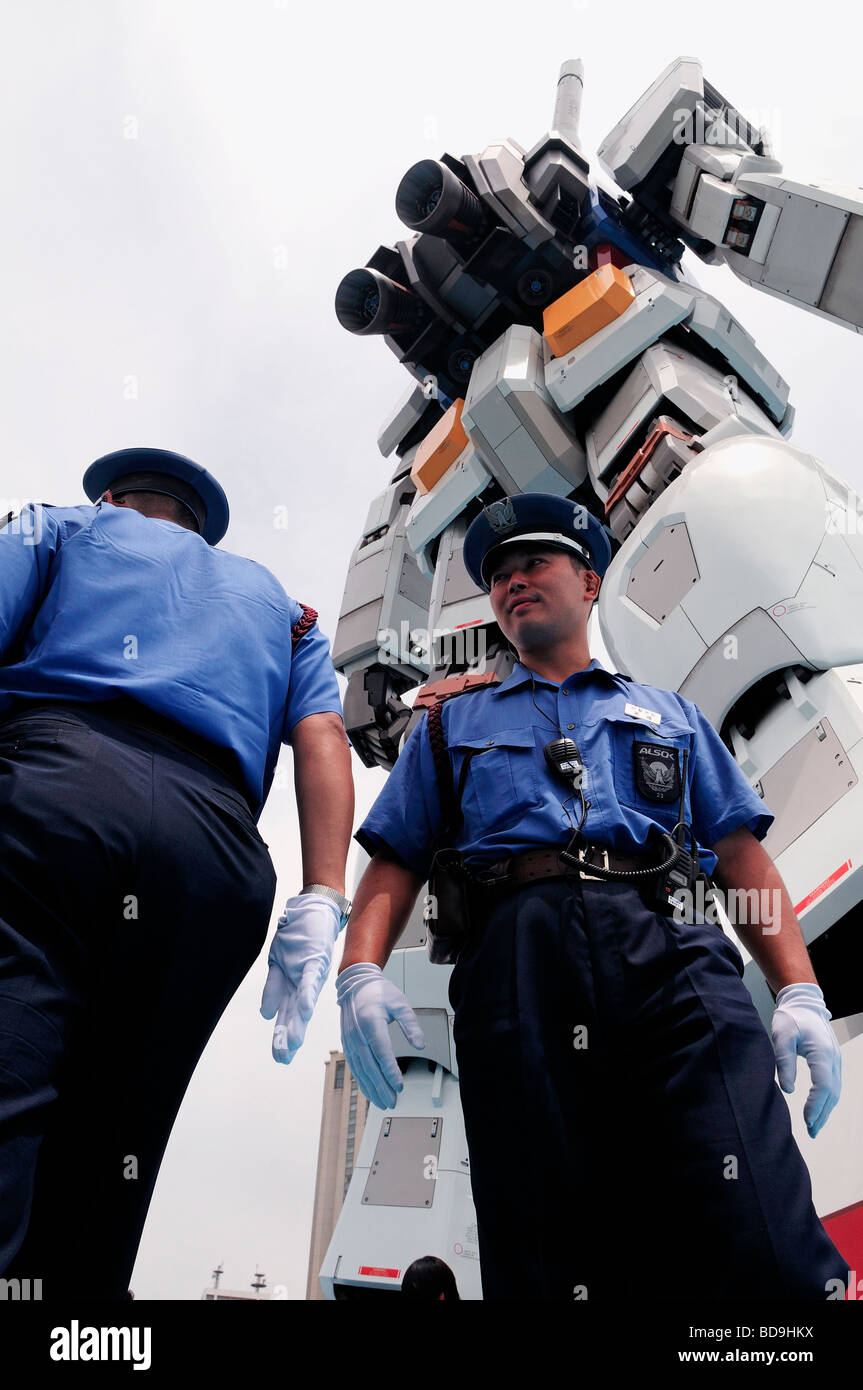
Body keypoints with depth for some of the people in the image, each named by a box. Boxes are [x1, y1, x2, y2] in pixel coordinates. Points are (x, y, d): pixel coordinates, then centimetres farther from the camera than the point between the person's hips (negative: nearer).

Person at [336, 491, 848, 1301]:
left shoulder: (671, 716, 29)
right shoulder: (452, 725, 28)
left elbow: (742, 857, 19)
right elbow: (396, 862, 17)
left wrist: (800, 993, 4)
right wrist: (360, 973, -3)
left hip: (670, 955, 0)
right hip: (515, 954, 1)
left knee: (762, 1250, -16)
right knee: (548, 1259, -3)